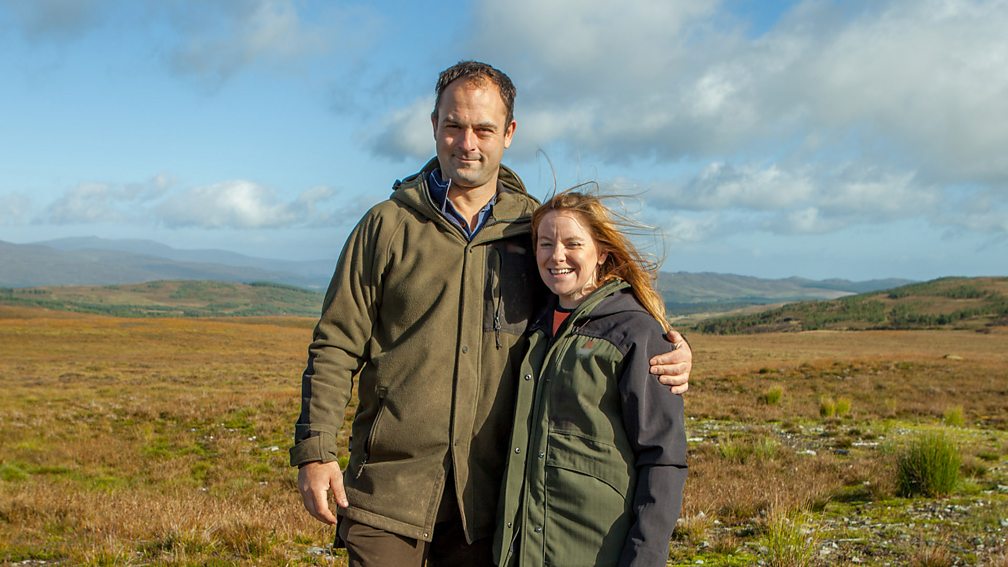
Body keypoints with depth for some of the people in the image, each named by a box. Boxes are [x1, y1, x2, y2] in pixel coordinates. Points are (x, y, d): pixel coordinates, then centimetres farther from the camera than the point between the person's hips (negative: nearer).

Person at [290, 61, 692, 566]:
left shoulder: (535, 228, 8)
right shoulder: (388, 225, 4)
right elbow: (336, 344, 4)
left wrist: (664, 358, -4)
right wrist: (314, 450, -5)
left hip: (486, 499, 2)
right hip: (389, 485, -1)